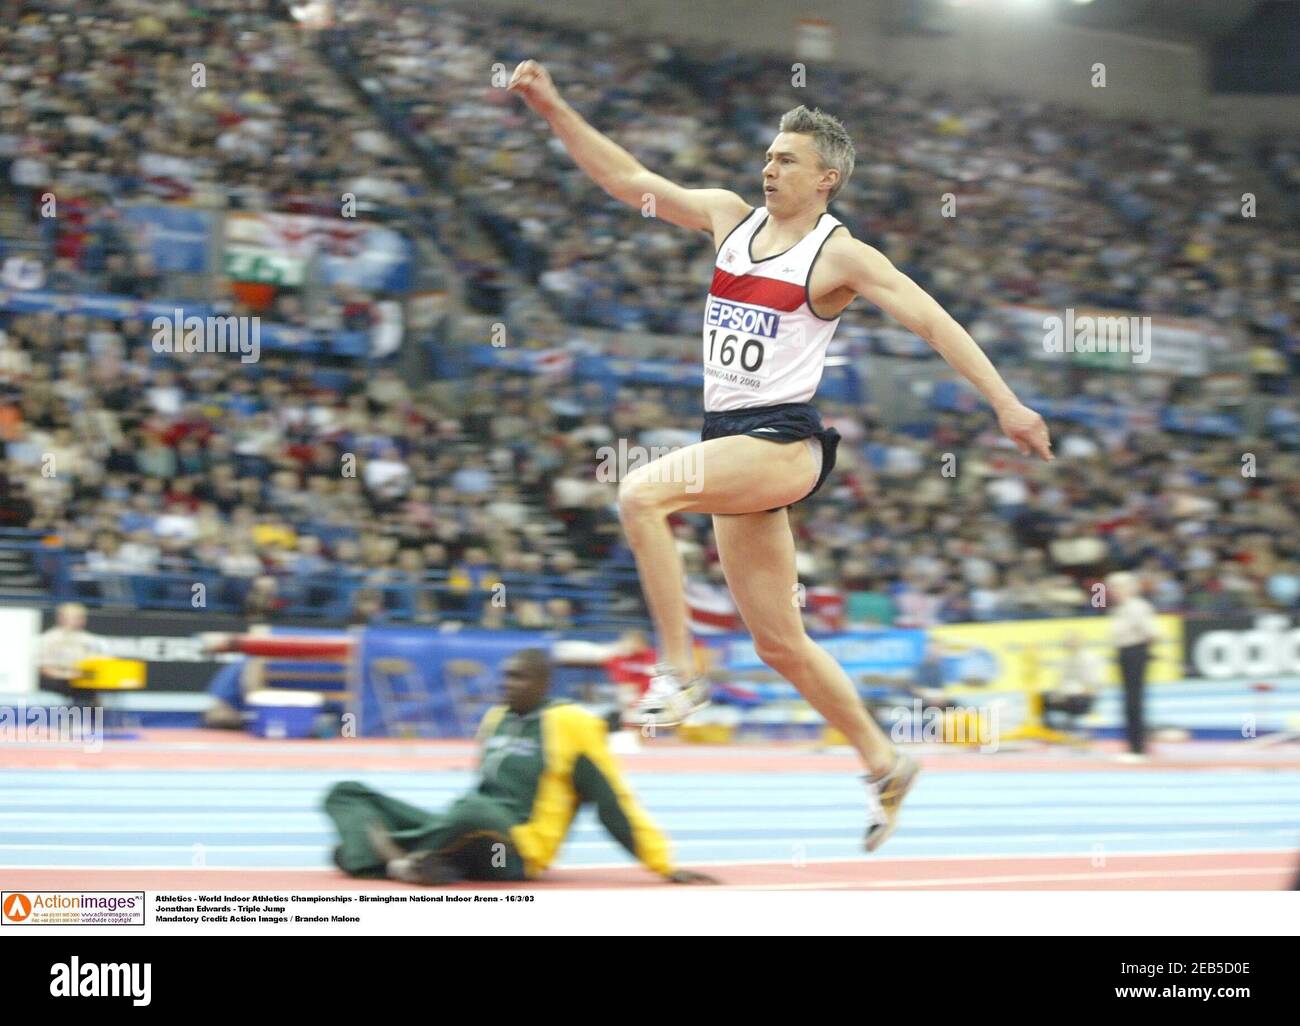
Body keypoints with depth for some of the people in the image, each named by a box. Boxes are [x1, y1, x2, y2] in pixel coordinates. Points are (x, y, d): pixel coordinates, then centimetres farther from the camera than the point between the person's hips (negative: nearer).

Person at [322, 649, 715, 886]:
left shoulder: (571, 725, -2)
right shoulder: (495, 719, 20)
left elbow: (613, 803, -3)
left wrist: (665, 868, -8)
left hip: (514, 853, -8)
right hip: (460, 834, 8)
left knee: (475, 812, -44)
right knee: (346, 794, 0)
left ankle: (370, 848, -26)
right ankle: (400, 862, -31)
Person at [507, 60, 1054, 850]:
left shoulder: (840, 255, -5)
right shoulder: (732, 218, 11)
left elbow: (933, 322, -8)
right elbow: (629, 179, 13)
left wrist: (1007, 404, -15)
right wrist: (553, 109, 7)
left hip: (783, 442, -7)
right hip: (729, 437, 7)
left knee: (642, 493, -29)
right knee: (780, 644, 9)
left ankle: (678, 672, -20)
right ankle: (885, 764, 23)